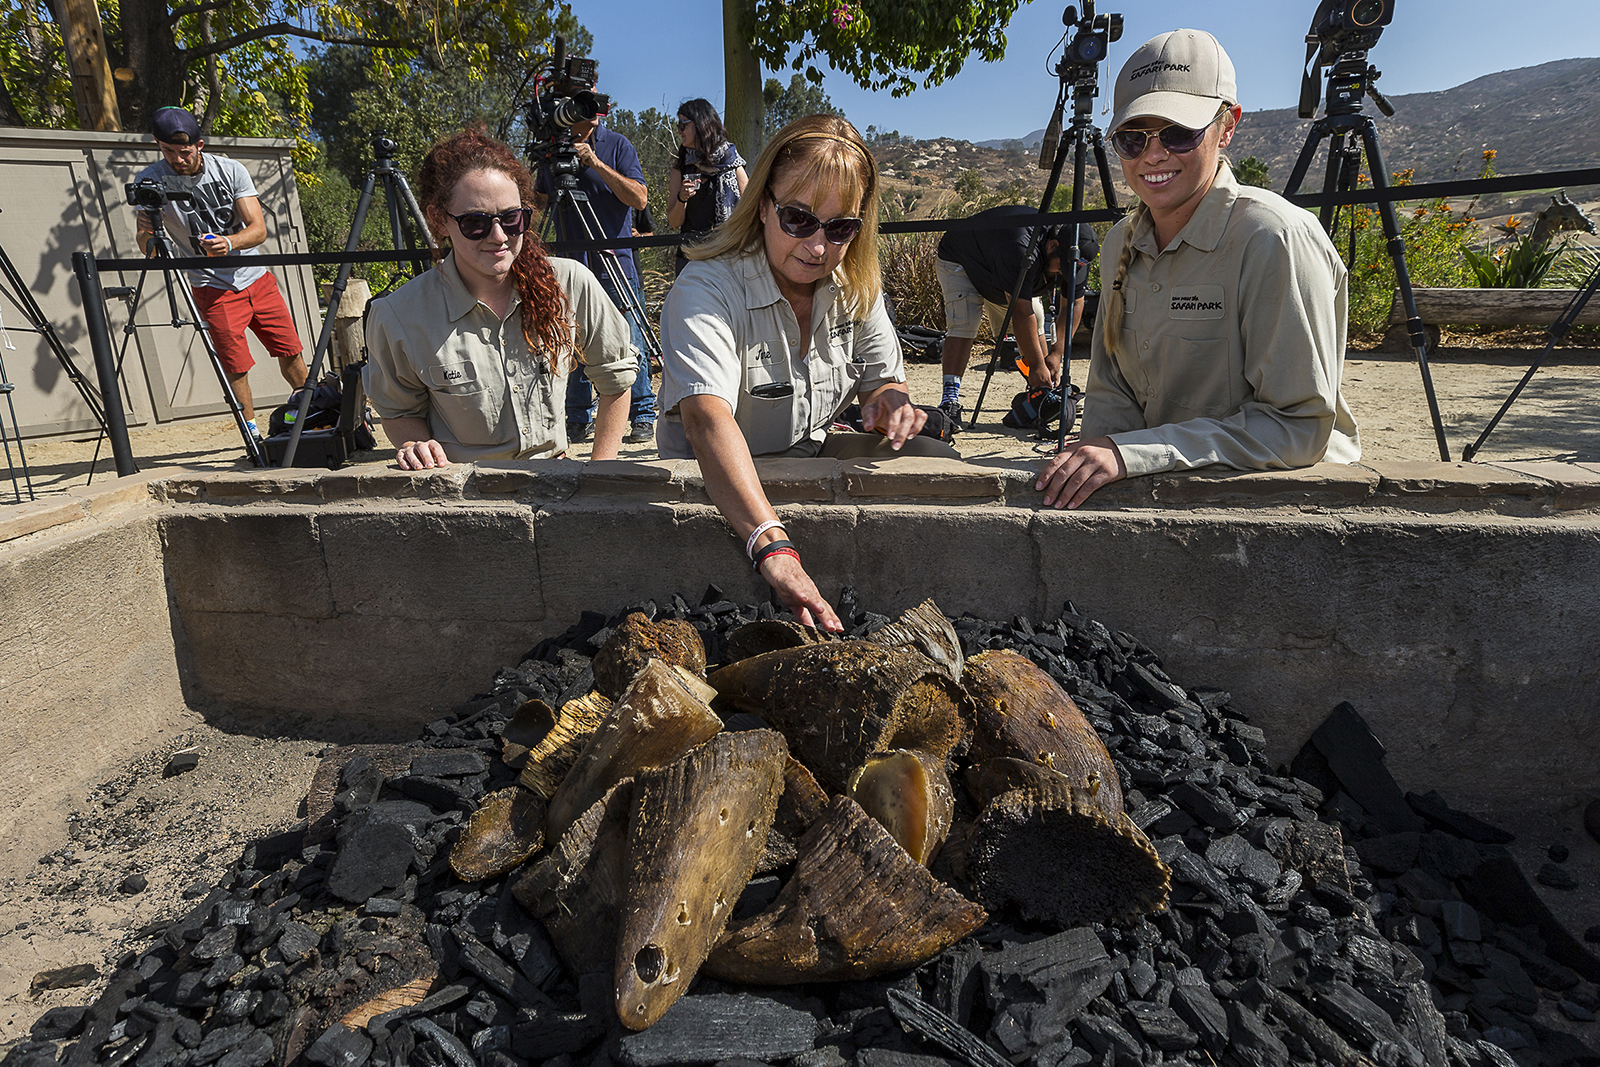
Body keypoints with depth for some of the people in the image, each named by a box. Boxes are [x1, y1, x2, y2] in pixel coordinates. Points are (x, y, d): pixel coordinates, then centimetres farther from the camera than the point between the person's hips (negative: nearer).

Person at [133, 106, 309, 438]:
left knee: (291, 354, 7)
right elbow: (148, 250, -9)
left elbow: (259, 229, -8)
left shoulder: (231, 169, -4)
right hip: (213, 288, -2)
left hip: (257, 277, 3)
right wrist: (147, 233, -32)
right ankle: (253, 435, 5)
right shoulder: (151, 180, -8)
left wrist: (228, 243, -27)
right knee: (236, 368, -9)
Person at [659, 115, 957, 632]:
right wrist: (773, 549, -60)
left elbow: (883, 377, 8)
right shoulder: (705, 289, -26)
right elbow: (706, 417, -44)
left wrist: (888, 402, -22)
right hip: (717, 484, -5)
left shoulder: (856, 287, -4)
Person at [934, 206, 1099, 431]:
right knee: (963, 324, -26)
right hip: (959, 261, -7)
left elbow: (1075, 303, -9)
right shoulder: (1021, 250, -43)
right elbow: (1021, 313, -40)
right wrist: (1037, 366, -35)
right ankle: (950, 400, -30)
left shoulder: (1072, 255, -21)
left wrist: (1056, 353, -17)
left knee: (1036, 326, -3)